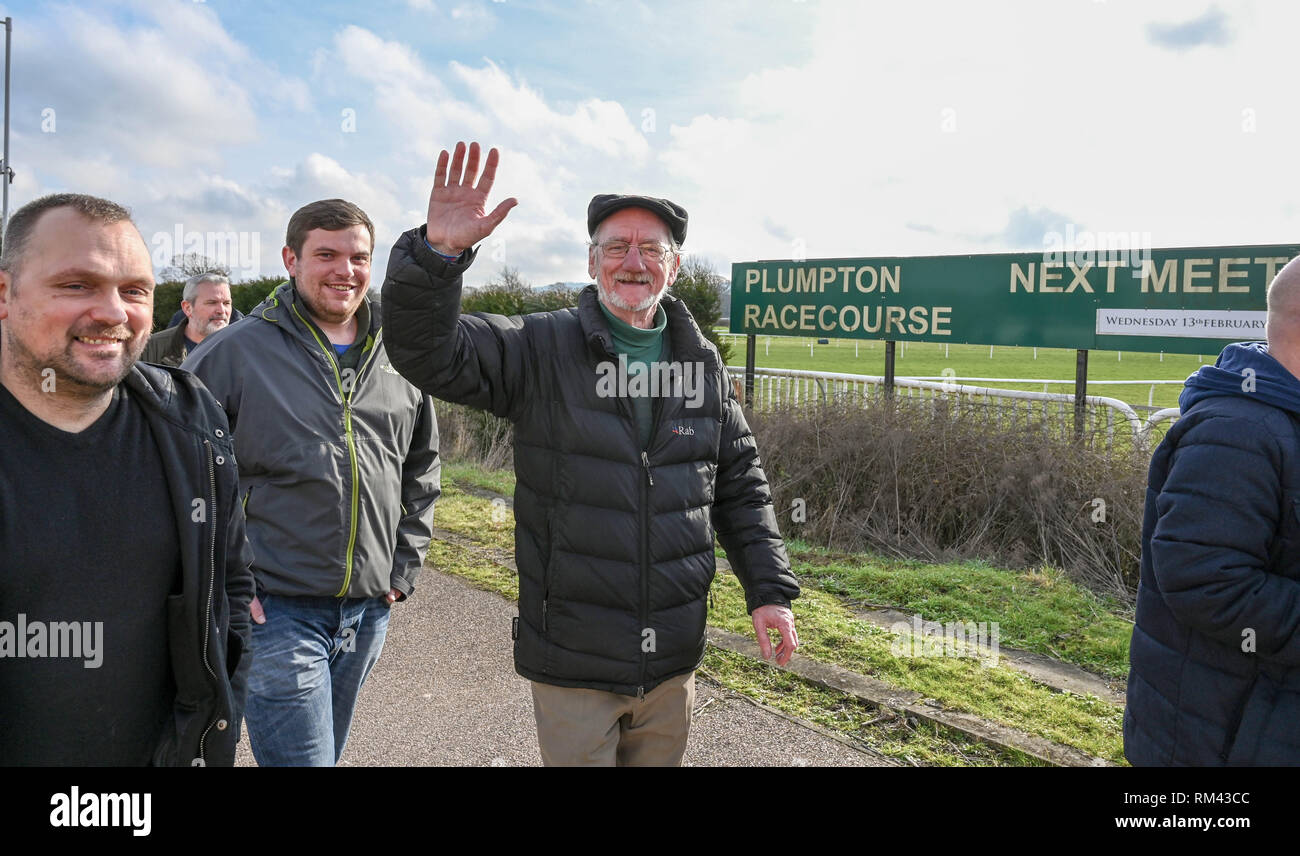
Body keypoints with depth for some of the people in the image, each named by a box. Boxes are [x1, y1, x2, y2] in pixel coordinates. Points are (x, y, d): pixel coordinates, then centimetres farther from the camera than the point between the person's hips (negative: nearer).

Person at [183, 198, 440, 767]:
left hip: (370, 610, 5)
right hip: (276, 607, -5)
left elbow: (422, 475, 16)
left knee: (325, 751, 21)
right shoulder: (238, 350, -6)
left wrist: (403, 568, 9)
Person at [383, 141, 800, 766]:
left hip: (673, 659, 4)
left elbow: (740, 486, 9)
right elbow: (427, 351, -17)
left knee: (659, 760, 20)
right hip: (572, 661, -3)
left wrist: (770, 590, 2)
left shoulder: (702, 364, 4)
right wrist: (438, 253, -33)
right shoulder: (540, 349, -6)